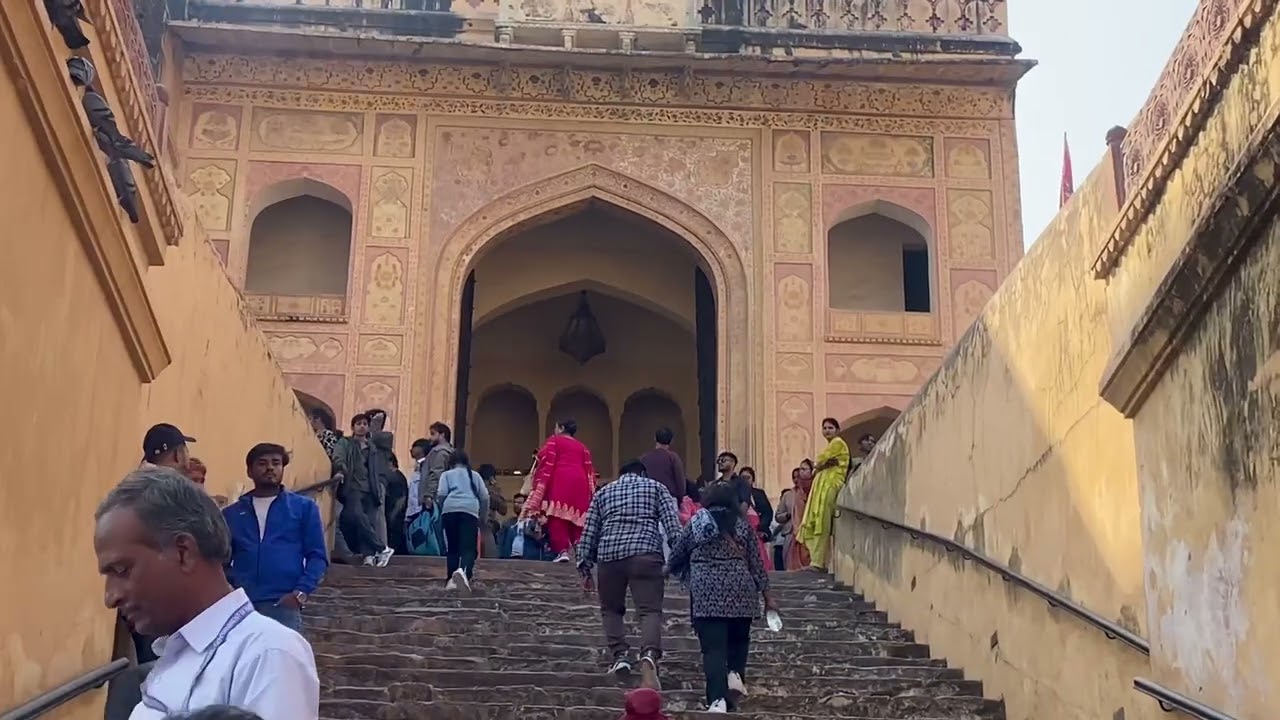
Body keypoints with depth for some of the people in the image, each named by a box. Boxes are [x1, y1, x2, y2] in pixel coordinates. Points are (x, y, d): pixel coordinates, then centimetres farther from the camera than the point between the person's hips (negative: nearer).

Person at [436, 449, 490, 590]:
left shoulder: (447, 474, 21)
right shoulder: (475, 475, 25)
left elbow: (441, 494, 4)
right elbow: (485, 497, 15)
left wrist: (443, 507, 23)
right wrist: (483, 515, 27)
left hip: (450, 511, 0)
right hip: (470, 511, 0)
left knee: (452, 548, 11)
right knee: (468, 547, -10)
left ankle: (452, 580, 6)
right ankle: (463, 570, -38)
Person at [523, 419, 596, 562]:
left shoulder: (554, 441, 10)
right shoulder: (582, 447, 25)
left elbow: (547, 464, -2)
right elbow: (589, 470, 17)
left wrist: (540, 486, -5)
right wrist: (591, 493, 16)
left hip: (560, 481, -5)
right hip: (579, 483, 5)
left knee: (557, 516, -8)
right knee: (577, 517, 7)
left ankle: (562, 551, -21)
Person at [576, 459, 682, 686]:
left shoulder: (603, 492, 25)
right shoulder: (656, 487, 19)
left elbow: (588, 532, 19)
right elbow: (672, 523, 4)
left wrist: (585, 566, 20)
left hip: (609, 555, 2)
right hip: (645, 553, -2)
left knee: (611, 609, 19)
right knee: (650, 610, -7)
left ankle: (620, 655, 4)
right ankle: (649, 655, -31)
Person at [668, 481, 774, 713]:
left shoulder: (695, 522, 8)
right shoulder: (742, 524, 9)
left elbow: (675, 559, 13)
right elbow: (756, 563, 9)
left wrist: (689, 577, 31)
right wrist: (766, 595, 16)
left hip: (705, 592, -1)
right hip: (739, 589, 1)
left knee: (713, 647, -3)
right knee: (739, 639, 23)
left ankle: (718, 699, -14)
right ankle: (735, 674, 1)